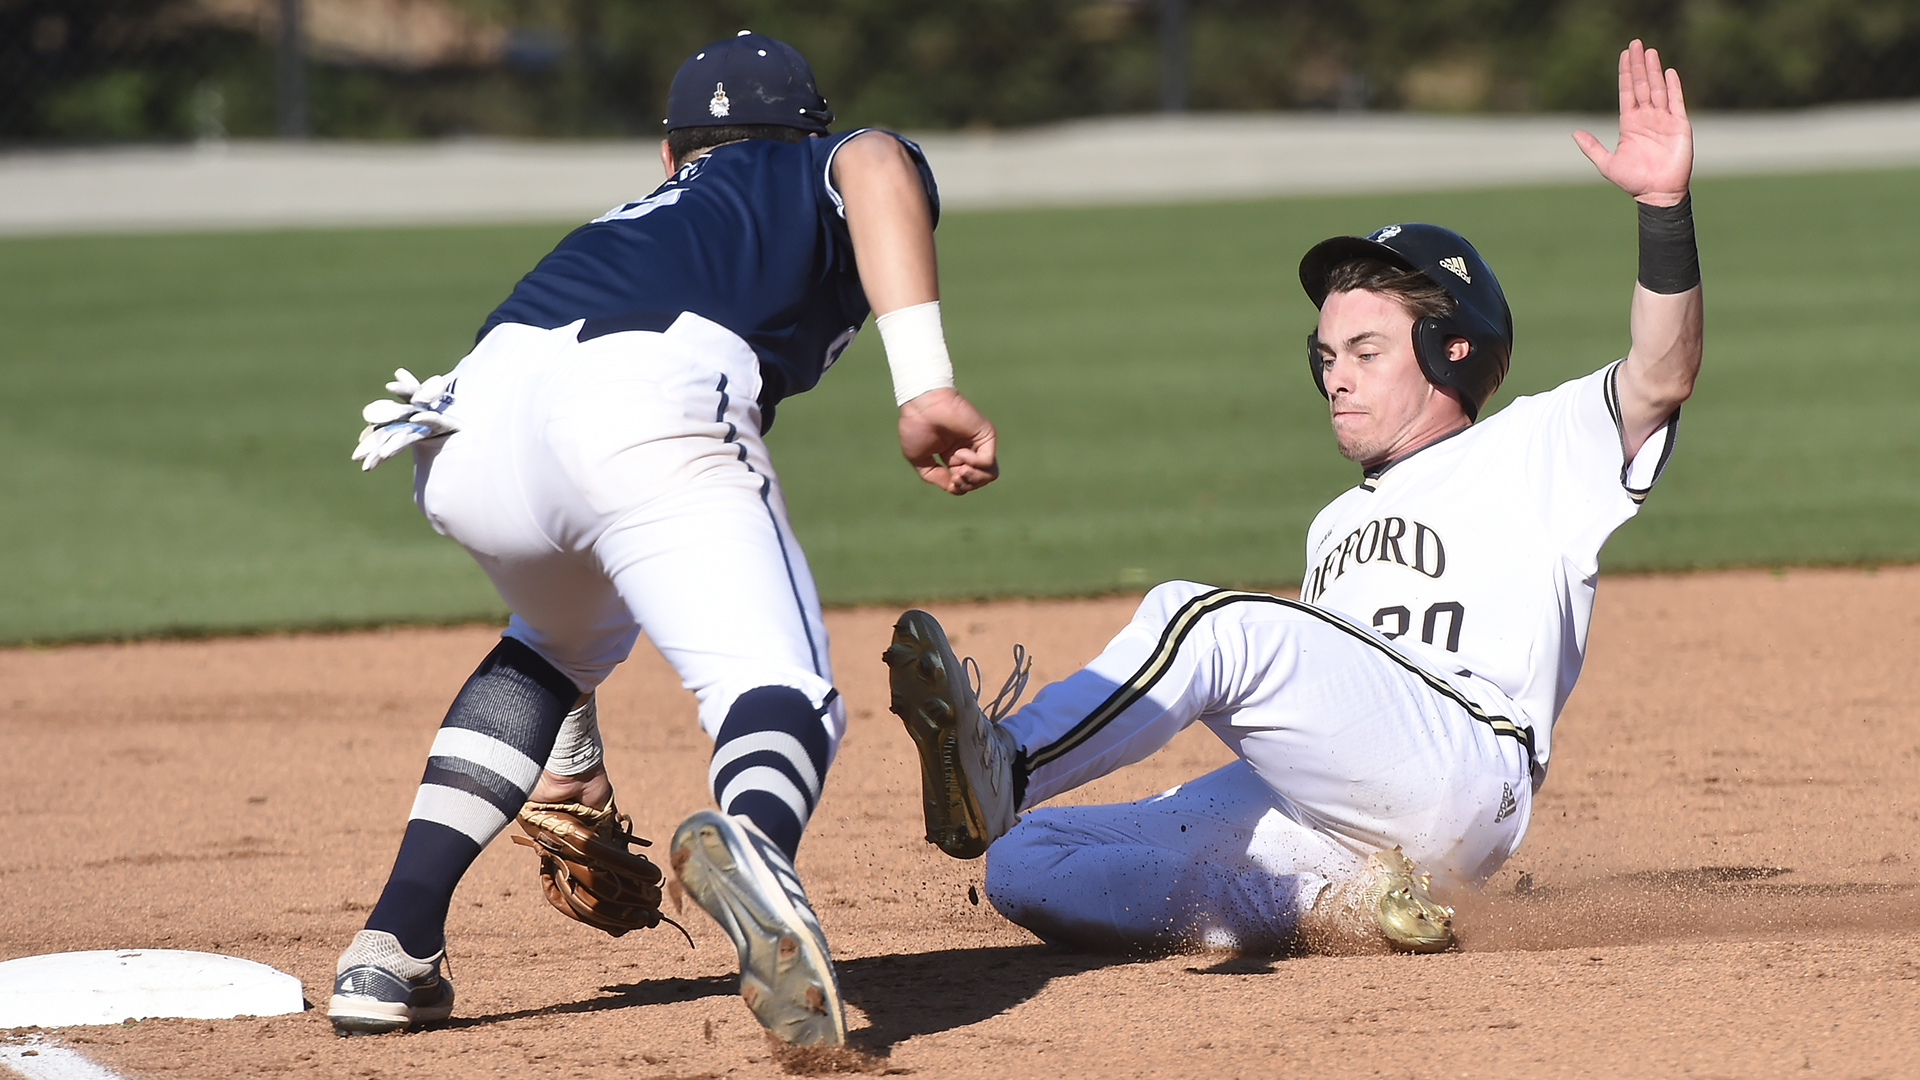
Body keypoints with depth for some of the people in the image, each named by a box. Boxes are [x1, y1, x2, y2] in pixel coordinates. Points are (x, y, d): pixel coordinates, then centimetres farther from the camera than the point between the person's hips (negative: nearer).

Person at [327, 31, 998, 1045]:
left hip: (469, 436, 6)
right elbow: (875, 166, 1)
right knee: (782, 696, -11)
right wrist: (924, 385, -9)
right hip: (655, 402, -6)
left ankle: (392, 949, 20)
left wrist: (569, 776, 50)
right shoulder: (818, 176, 32)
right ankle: (750, 841, -49)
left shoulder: (631, 223, 44)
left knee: (561, 640, 34)